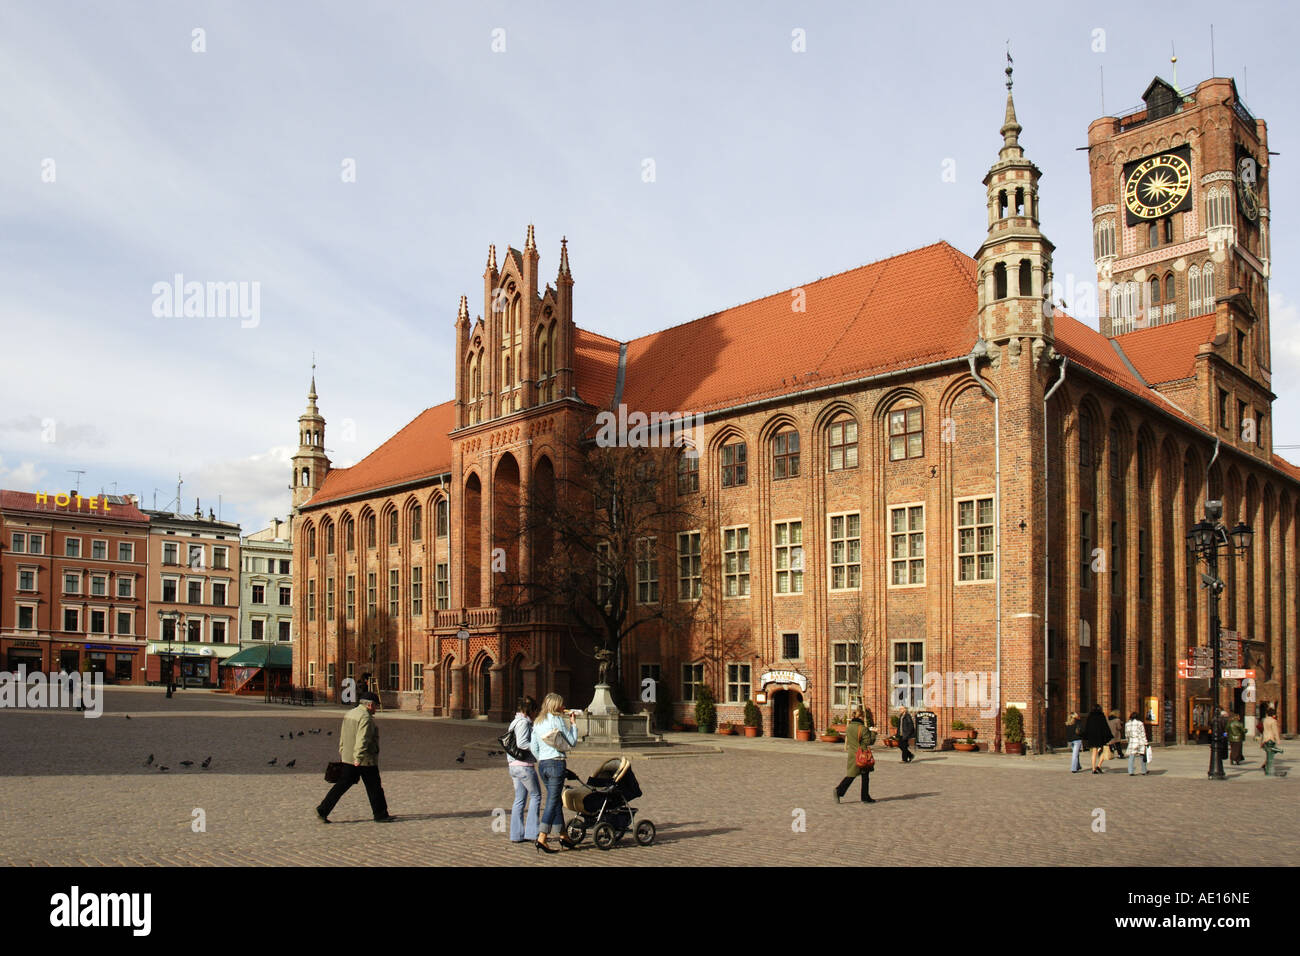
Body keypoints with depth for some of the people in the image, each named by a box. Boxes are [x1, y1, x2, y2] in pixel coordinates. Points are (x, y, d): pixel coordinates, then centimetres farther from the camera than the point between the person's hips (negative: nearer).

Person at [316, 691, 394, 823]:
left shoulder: (349, 714, 12)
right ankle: (380, 815, 12)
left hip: (348, 757, 8)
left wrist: (342, 755, 21)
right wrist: (358, 758, -27)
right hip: (365, 759, -8)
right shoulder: (365, 718, -17)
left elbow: (343, 737, 17)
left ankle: (322, 810, 4)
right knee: (374, 787, 3)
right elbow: (362, 739, -25)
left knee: (343, 784, 9)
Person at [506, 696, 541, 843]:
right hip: (525, 766, -9)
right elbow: (521, 744, -23)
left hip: (514, 765, 9)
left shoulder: (515, 722, 16)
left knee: (519, 800, 11)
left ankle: (516, 835, 12)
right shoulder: (524, 722, -13)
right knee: (536, 796, 2)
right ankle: (531, 833, 2)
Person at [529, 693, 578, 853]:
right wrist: (573, 723, 6)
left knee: (555, 800, 16)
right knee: (552, 802, -6)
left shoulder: (537, 722, 14)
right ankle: (541, 840, -12)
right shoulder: (556, 719, -6)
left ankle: (563, 837, 24)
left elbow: (533, 747, 14)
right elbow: (571, 742, -4)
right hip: (556, 763, -8)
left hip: (542, 764, 8)